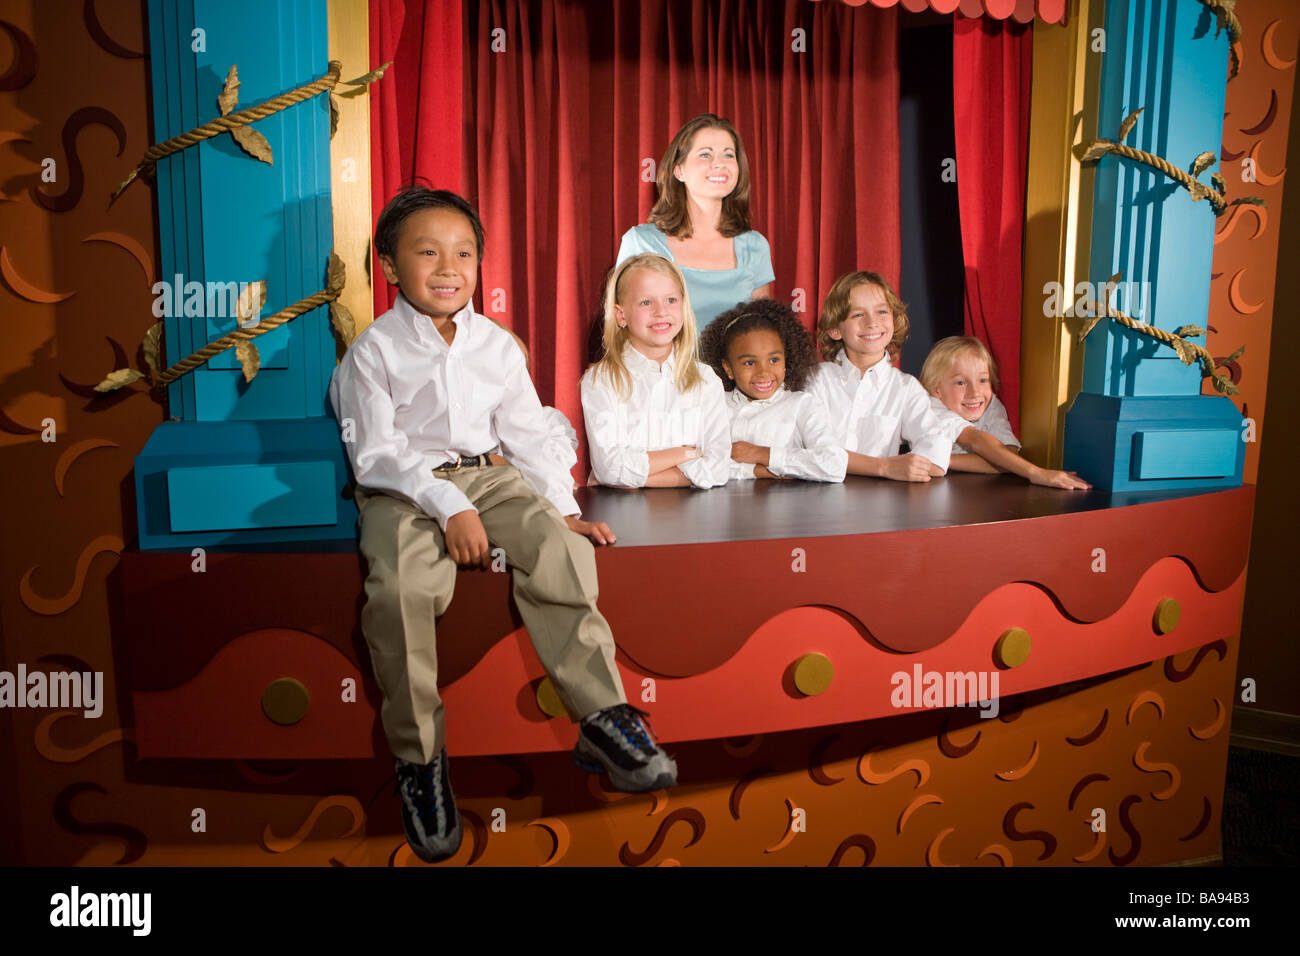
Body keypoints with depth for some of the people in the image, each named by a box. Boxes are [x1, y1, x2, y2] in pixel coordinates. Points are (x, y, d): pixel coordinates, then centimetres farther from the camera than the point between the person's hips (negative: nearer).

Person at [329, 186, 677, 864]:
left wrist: (563, 508, -1)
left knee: (561, 549, -25)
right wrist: (448, 507, -21)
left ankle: (602, 718, -18)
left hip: (487, 477, 3)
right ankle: (417, 758, -13)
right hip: (403, 491, -3)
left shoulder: (497, 345, 10)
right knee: (401, 587, -32)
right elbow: (377, 454, -9)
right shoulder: (375, 349, -2)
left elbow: (527, 438, 11)